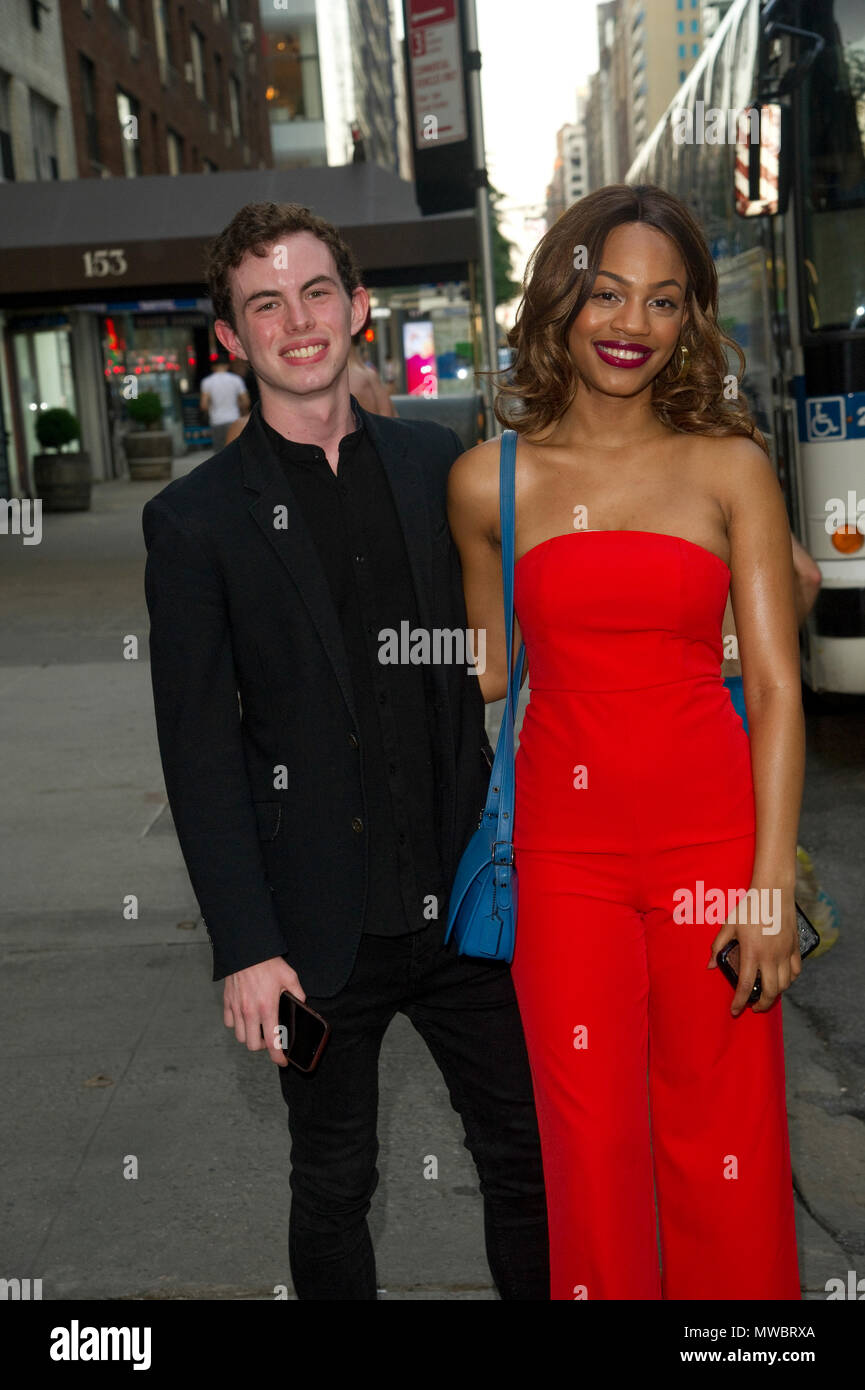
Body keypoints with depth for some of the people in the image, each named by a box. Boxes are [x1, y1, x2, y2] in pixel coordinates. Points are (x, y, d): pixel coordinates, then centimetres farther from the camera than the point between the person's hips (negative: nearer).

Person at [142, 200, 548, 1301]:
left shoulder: (437, 464, 6)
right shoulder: (195, 519, -5)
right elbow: (198, 750, -6)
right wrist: (244, 947, -11)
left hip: (465, 903, 3)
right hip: (322, 930, -3)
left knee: (527, 1162, 14)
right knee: (334, 1188, 15)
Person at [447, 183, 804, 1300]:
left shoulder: (730, 467, 2)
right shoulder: (490, 481, 5)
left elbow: (775, 685, -1)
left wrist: (771, 882, -8)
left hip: (713, 830, 0)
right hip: (562, 841, 1)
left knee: (723, 1151, 7)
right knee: (590, 1148, 7)